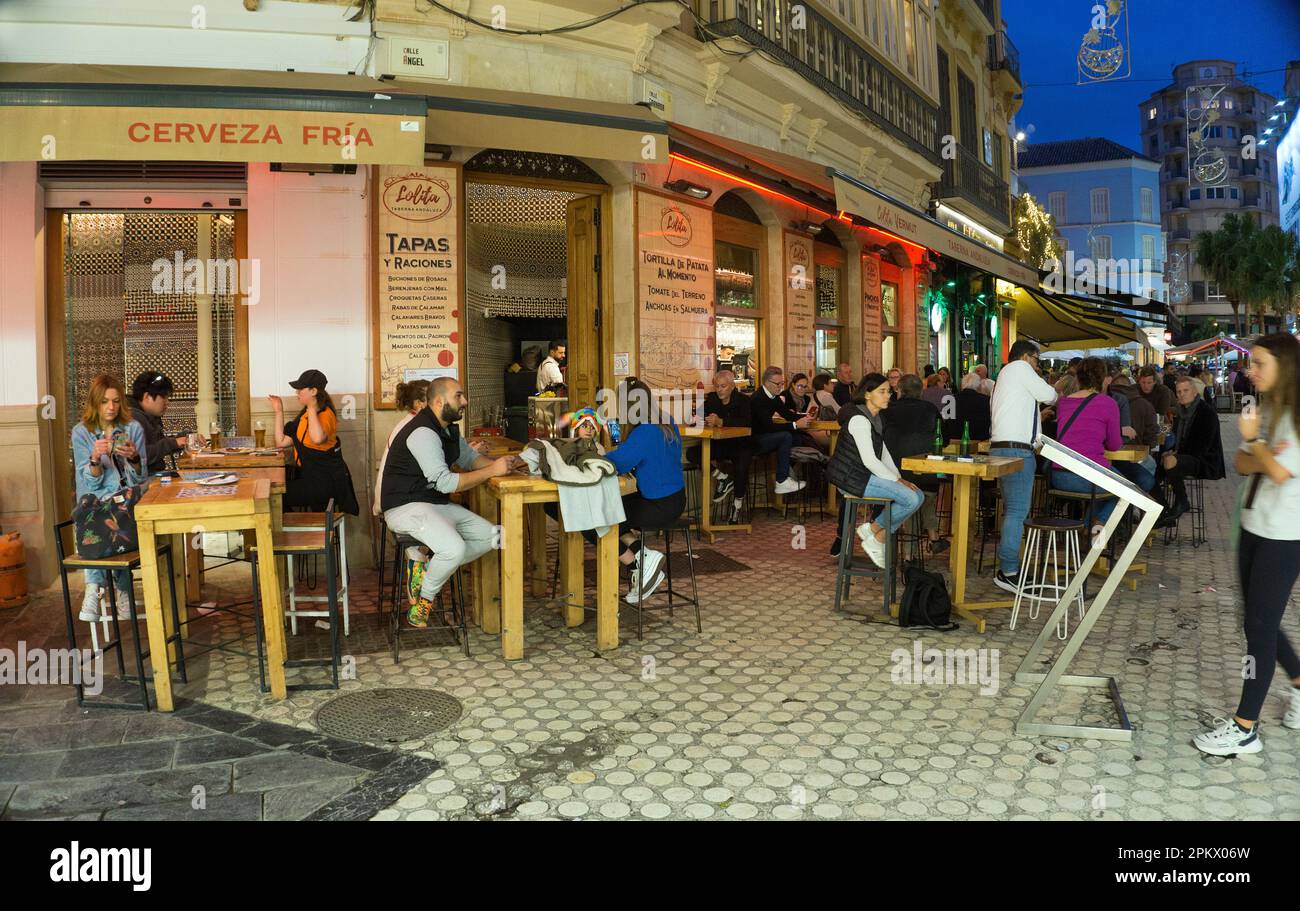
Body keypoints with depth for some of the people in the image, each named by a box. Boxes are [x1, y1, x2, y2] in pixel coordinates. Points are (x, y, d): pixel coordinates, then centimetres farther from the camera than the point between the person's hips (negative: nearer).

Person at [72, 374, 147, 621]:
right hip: (97, 501, 0)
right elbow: (92, 483, 0)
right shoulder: (81, 432, 6)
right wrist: (95, 458, -20)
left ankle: (95, 587, -21)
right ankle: (120, 588, -29)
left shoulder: (134, 429, 8)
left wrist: (133, 457, -16)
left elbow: (141, 478, 5)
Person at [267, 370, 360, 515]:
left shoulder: (326, 415, -13)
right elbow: (281, 442, 12)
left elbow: (318, 438, -36)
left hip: (326, 481, -9)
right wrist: (279, 411, 12)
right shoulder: (304, 415, 15)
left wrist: (311, 407, -25)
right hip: (309, 477, 9)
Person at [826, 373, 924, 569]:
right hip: (851, 478, -10)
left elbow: (883, 453, 17)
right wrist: (897, 481, -13)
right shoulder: (859, 419, -16)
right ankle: (875, 540, -1)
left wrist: (899, 478, 4)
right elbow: (869, 460, -21)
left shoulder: (875, 418, 16)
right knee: (911, 499, -18)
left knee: (918, 495, 1)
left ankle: (872, 530, 4)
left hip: (862, 475, 10)